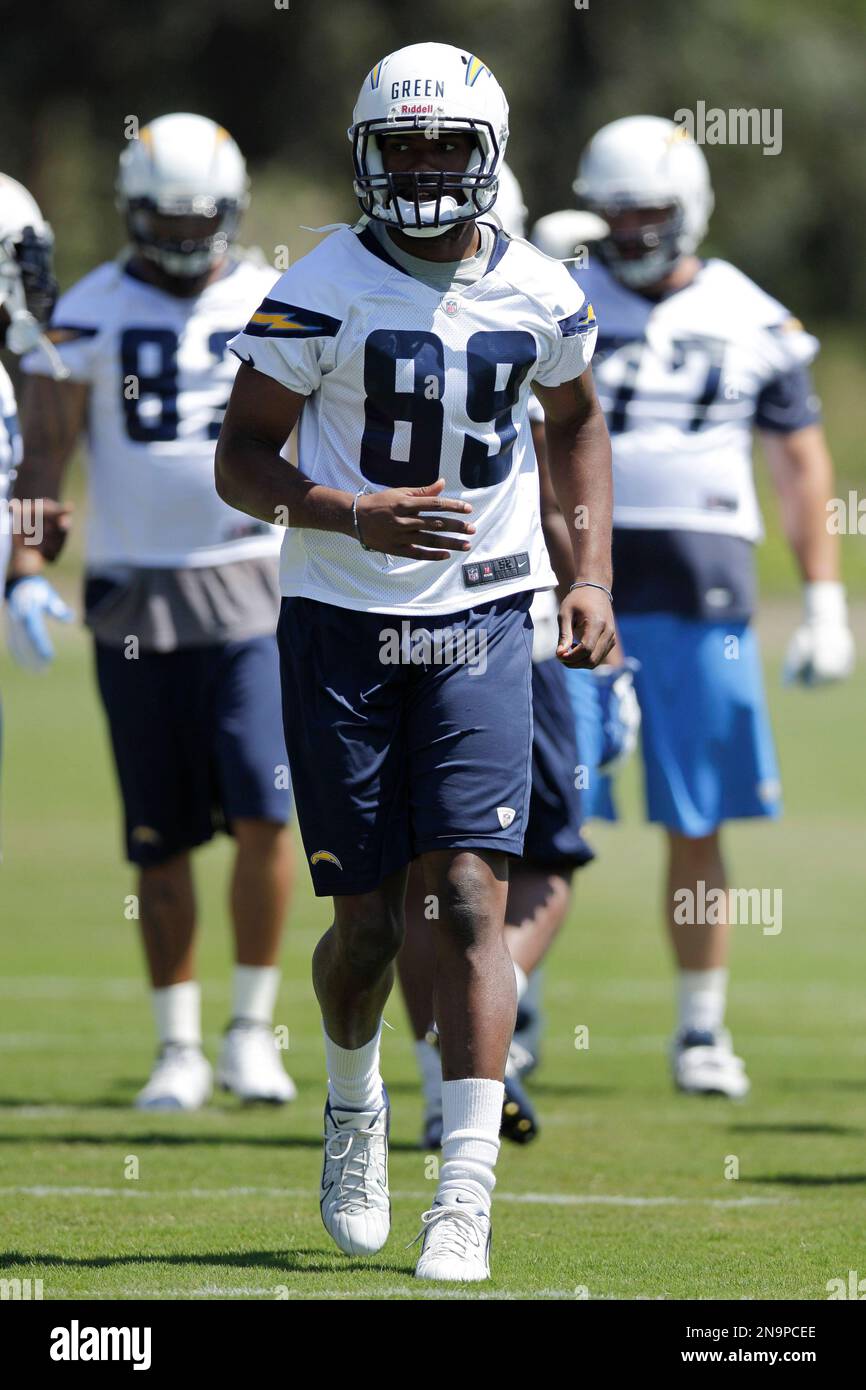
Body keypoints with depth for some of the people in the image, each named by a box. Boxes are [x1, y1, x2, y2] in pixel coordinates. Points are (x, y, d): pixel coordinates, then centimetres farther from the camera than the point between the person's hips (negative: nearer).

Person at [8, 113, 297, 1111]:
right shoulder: (90, 315, 1)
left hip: (250, 589, 0)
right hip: (134, 594, 0)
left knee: (264, 814, -13)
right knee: (162, 840, 3)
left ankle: (252, 1028, 1)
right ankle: (179, 1048, 14)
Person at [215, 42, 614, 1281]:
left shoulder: (540, 297, 2)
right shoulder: (321, 293, -8)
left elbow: (576, 421, 21)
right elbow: (242, 459, -6)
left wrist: (593, 574, 11)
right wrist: (355, 517, -23)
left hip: (480, 625, 1)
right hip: (341, 624, -1)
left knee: (470, 895, -13)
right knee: (366, 919, 3)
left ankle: (466, 1191, -14)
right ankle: (353, 1105, 35)